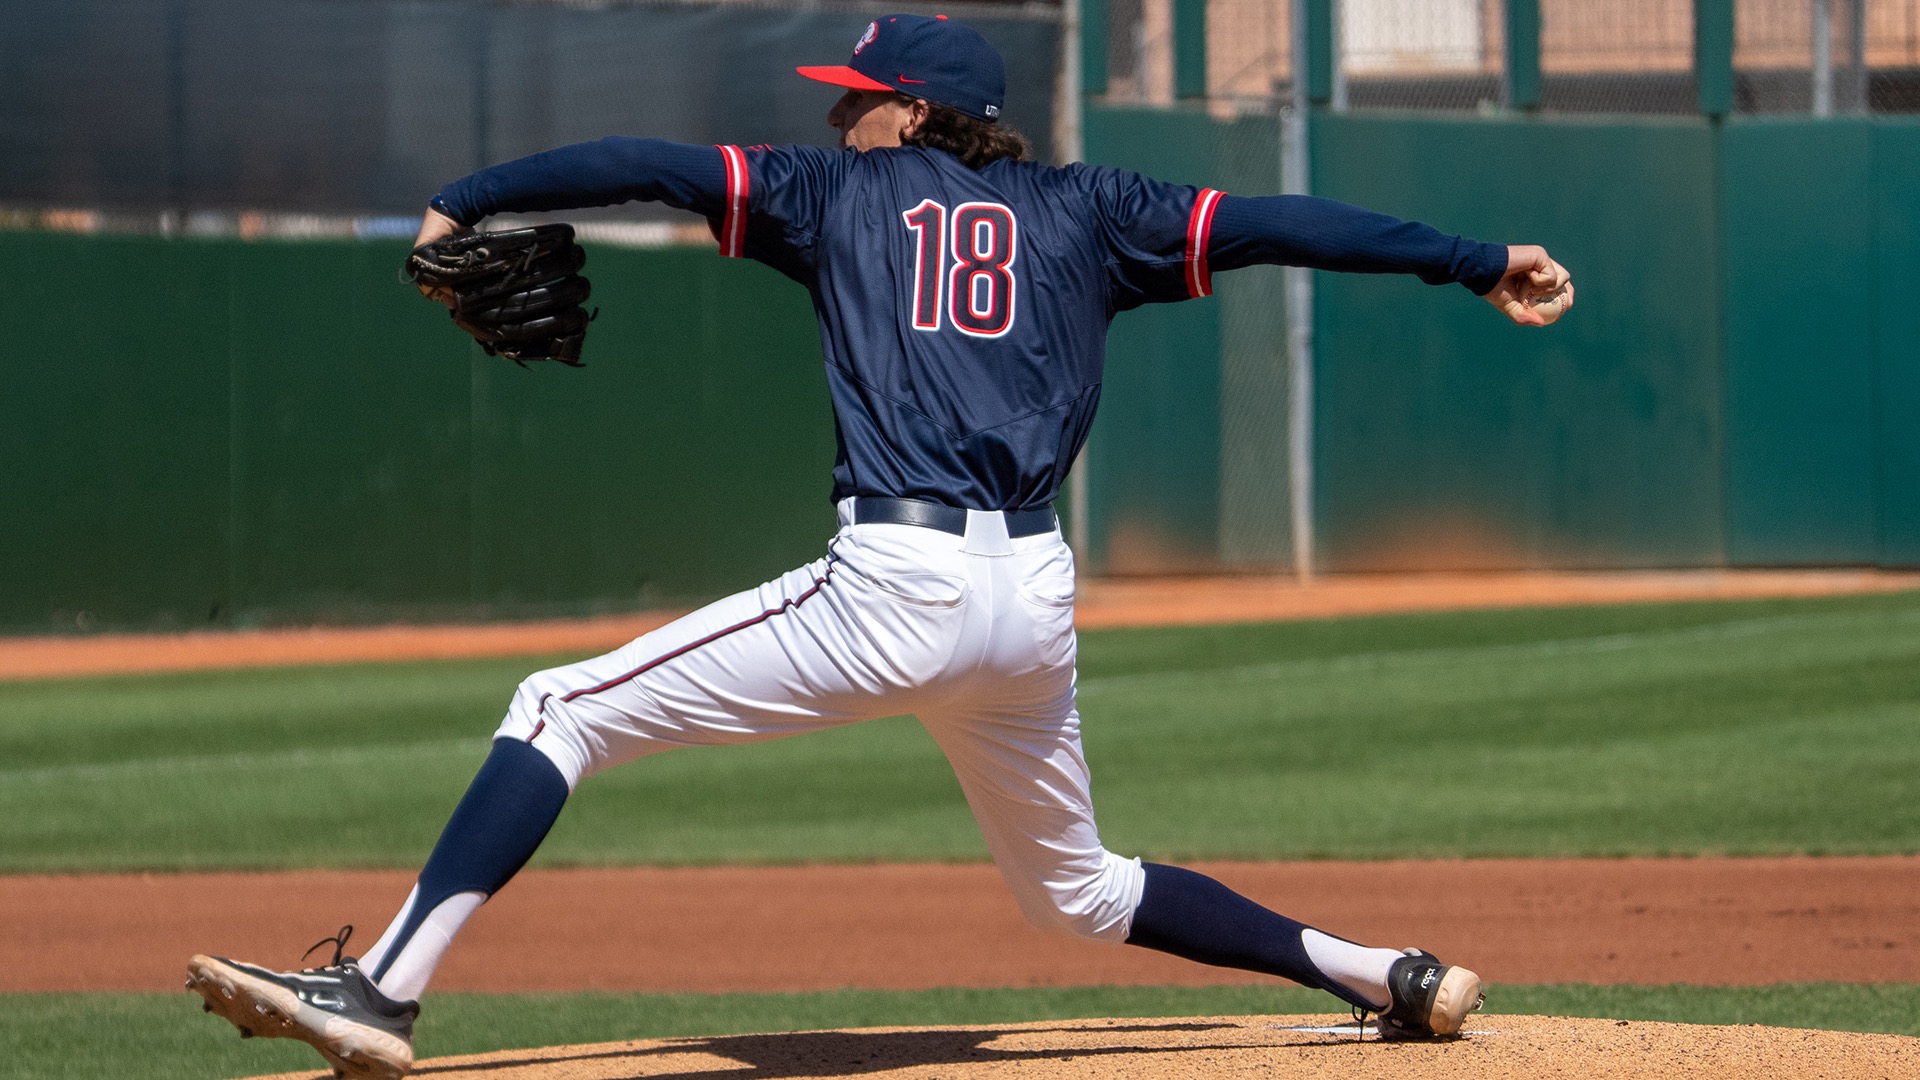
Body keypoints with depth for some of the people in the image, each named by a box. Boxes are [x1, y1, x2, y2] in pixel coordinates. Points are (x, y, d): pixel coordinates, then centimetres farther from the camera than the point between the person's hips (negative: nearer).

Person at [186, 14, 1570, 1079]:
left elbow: (652, 166, 6)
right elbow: (1277, 223, 14)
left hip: (898, 590, -6)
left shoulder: (843, 191, 10)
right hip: (1036, 603, 6)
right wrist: (1481, 265, 16)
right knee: (1078, 889, 28)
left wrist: (464, 202, 11)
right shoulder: (1082, 213, 18)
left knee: (560, 711, -3)